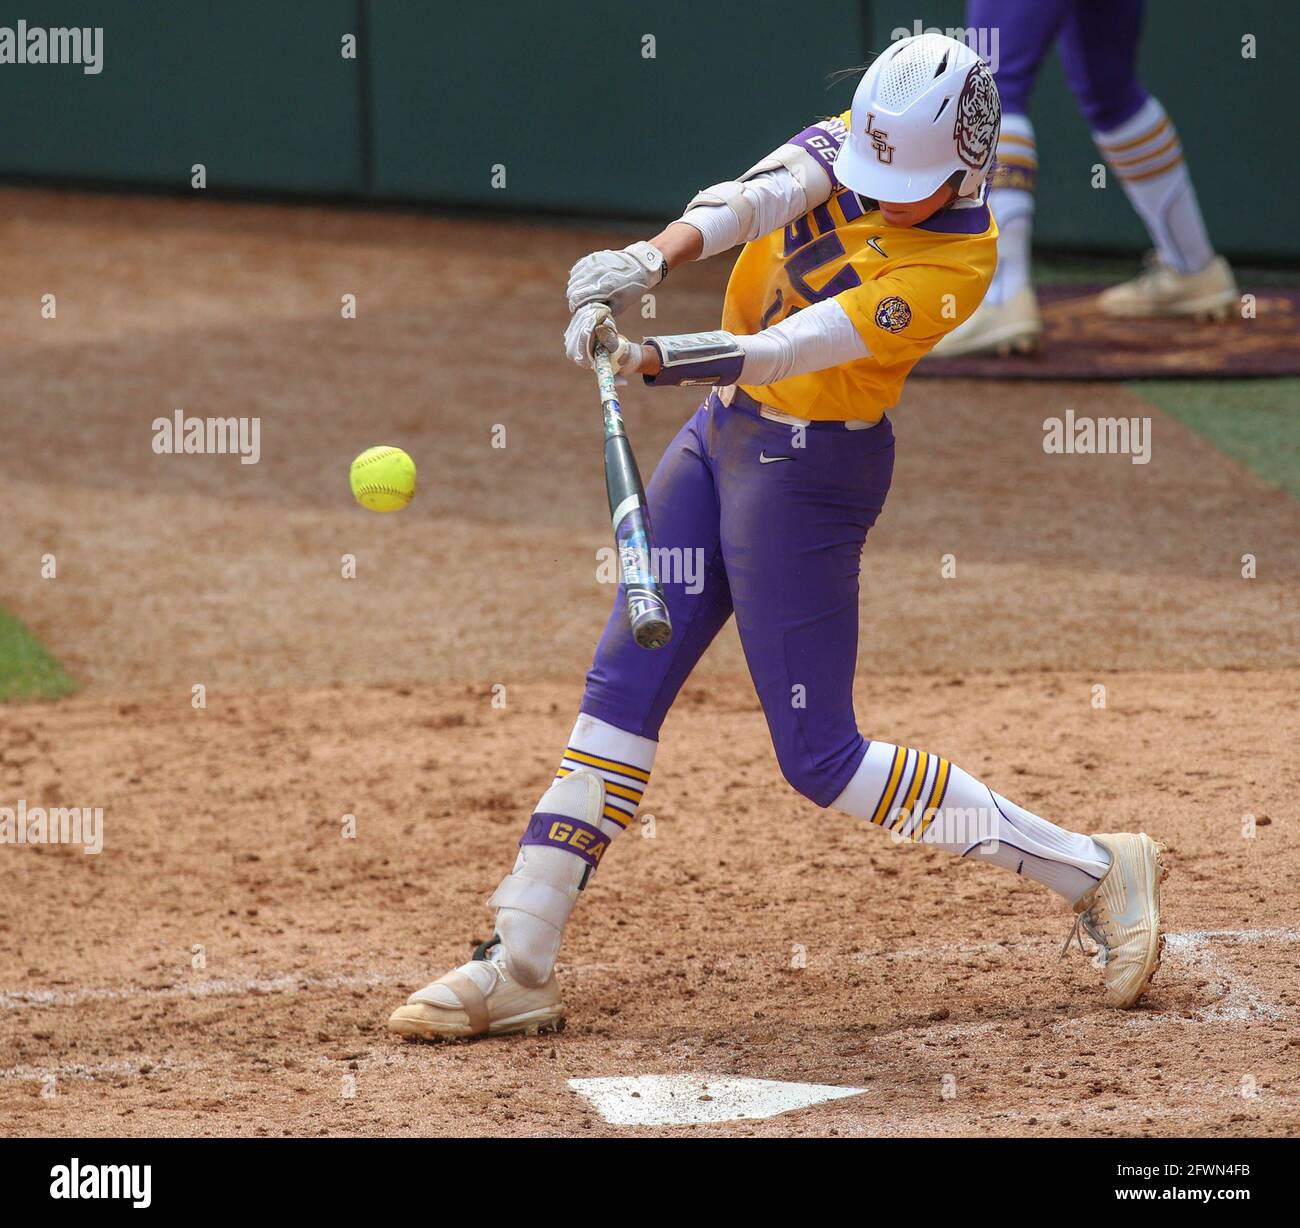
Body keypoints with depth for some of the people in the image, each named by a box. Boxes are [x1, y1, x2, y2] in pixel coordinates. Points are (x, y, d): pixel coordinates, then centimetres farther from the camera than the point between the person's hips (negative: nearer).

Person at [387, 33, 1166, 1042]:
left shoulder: (957, 263, -23)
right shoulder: (854, 145, -5)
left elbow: (787, 350, -30)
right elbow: (757, 195, -23)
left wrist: (644, 360, -42)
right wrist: (651, 260, -41)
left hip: (810, 468, -7)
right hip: (725, 429, 7)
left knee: (819, 757, -4)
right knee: (621, 689, 5)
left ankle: (1095, 872, 6)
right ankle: (518, 968, 8)